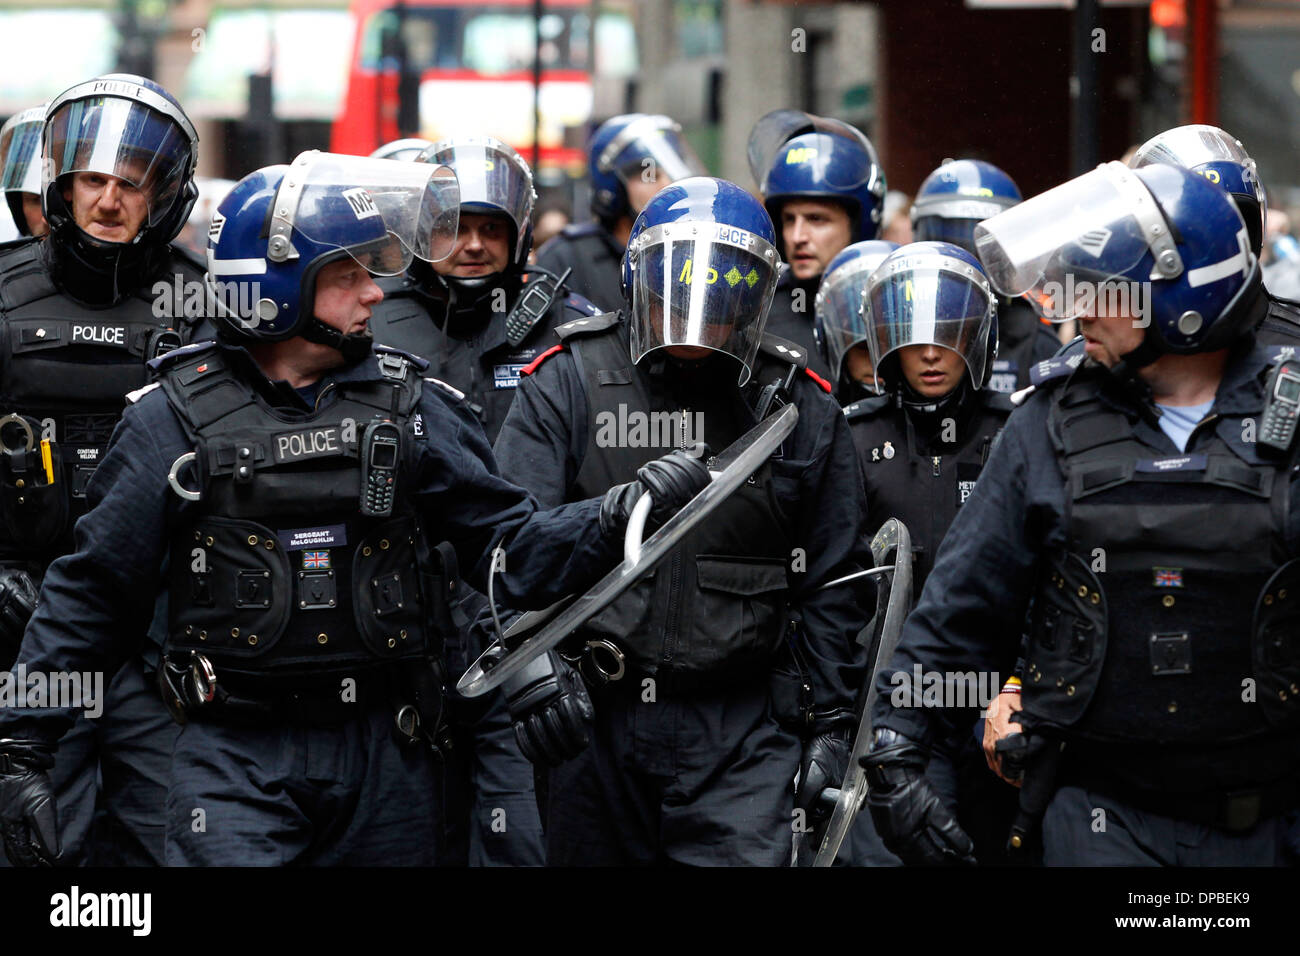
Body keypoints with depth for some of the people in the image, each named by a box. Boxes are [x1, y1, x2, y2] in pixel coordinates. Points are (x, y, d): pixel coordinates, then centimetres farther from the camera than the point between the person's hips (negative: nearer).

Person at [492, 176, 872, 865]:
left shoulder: (797, 406, 5)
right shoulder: (568, 381, 0)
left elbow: (832, 583, 12)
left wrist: (829, 721, 8)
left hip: (742, 730, 0)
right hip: (591, 716, 0)